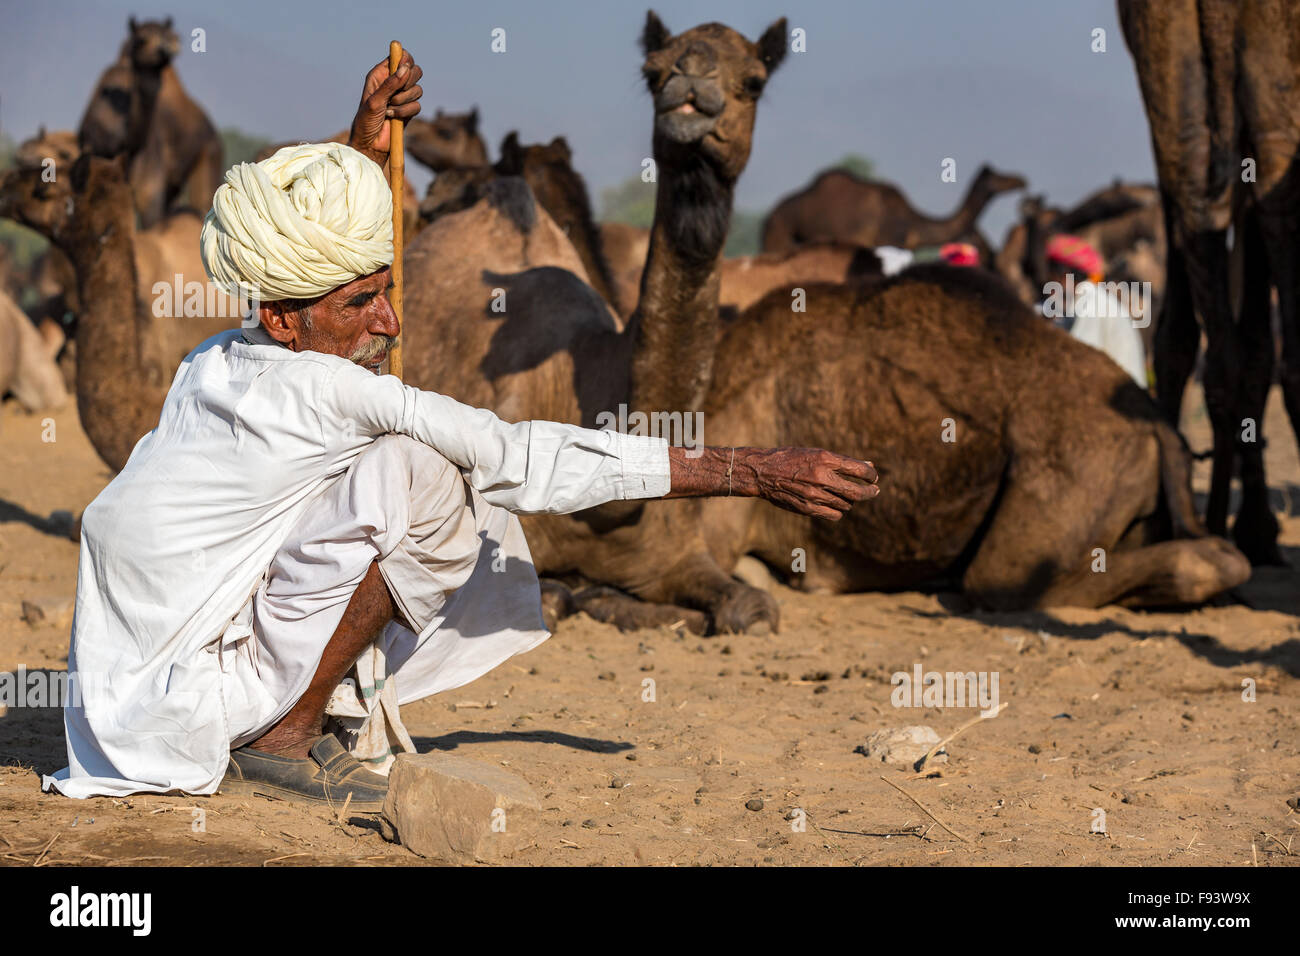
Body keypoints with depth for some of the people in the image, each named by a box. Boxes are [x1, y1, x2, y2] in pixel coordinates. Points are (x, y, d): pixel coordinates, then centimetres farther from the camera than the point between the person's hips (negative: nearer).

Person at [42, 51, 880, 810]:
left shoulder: (217, 365, 4)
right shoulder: (320, 391, -21)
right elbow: (525, 462, -21)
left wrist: (366, 150, 25)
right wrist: (750, 472, -18)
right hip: (185, 710, -9)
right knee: (420, 475, -21)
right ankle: (286, 739, -12)